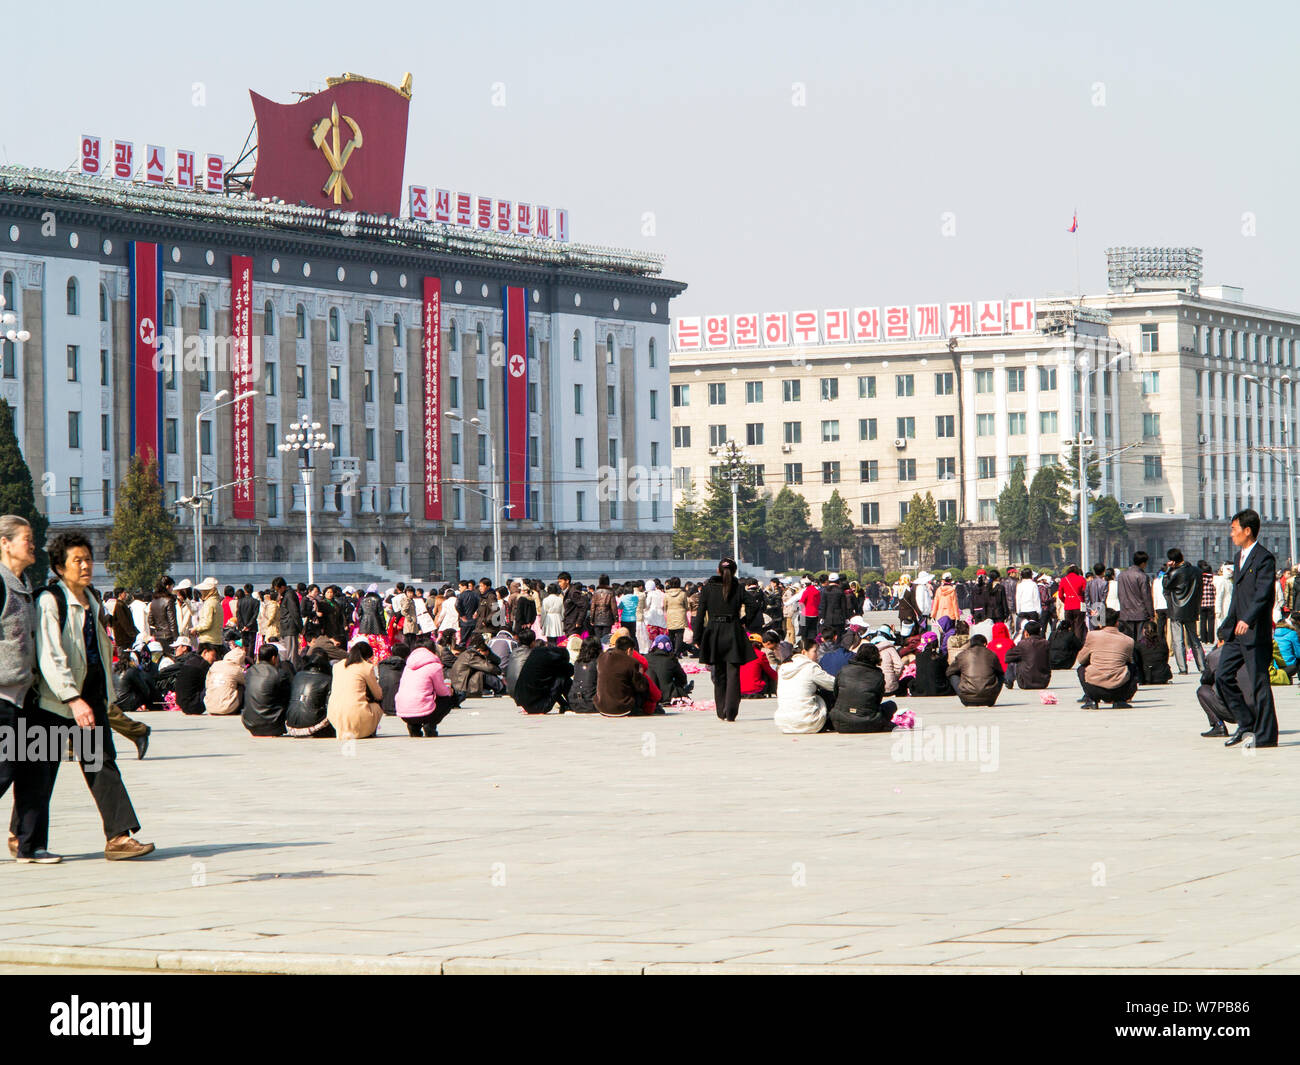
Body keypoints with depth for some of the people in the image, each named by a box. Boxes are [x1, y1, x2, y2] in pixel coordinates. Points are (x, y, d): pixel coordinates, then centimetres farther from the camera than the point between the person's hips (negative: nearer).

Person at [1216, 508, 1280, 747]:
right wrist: (1227, 628, 23)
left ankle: (1265, 735, 2)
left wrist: (1247, 620, -34)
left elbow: (1263, 595, -22)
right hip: (1237, 631, 9)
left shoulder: (1264, 558, -11)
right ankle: (1246, 725, 14)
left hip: (1255, 632, -9)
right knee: (1223, 676, 5)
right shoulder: (1240, 556, 18)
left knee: (1259, 682, -4)